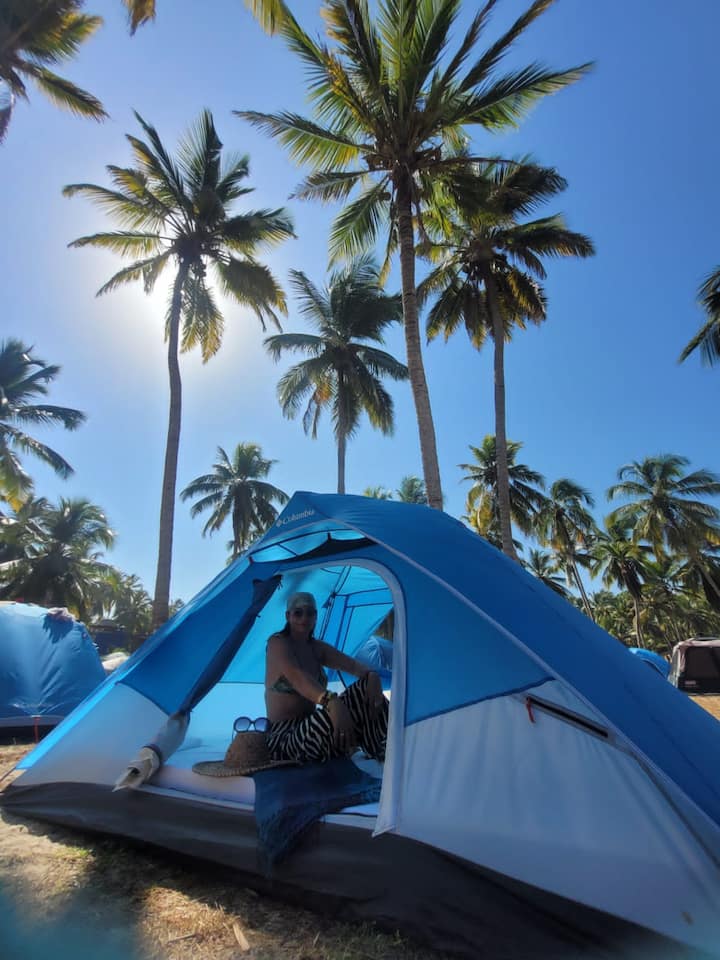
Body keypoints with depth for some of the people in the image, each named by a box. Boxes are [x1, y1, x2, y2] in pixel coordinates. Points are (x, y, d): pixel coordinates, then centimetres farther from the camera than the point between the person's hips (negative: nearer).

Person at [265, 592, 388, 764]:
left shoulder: (317, 648, 10)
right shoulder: (277, 642, -12)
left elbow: (352, 665, -2)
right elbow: (296, 675, -33)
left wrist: (372, 676, -27)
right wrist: (332, 702, -50)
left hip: (310, 729, 7)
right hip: (284, 737, -7)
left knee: (366, 689, -13)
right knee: (335, 714, -36)